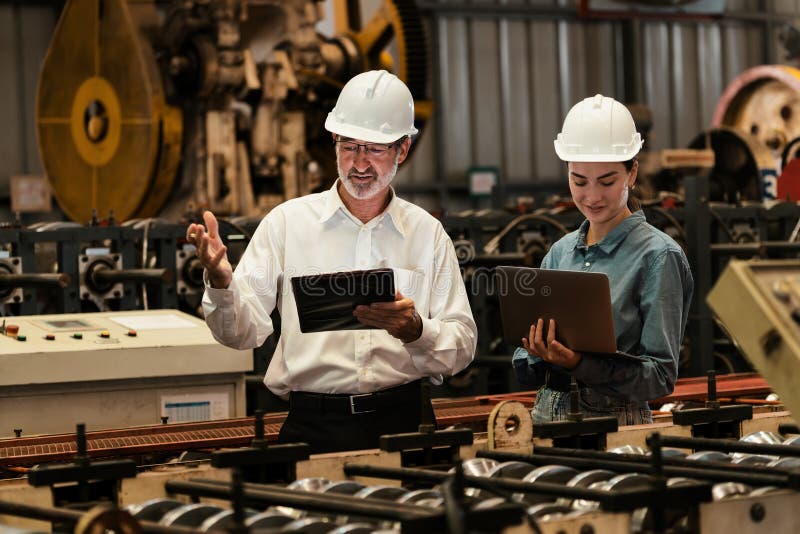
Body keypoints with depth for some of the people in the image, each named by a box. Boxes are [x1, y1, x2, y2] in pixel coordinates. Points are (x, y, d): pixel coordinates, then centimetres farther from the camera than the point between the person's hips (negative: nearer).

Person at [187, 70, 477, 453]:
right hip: (314, 427, -1)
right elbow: (243, 332, 2)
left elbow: (463, 346, 9)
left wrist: (415, 330, -11)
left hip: (402, 422, 1)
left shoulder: (427, 233, 12)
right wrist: (220, 282, -17)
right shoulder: (288, 221, 9)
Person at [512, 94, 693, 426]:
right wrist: (541, 358, -8)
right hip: (546, 420, 3)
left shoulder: (657, 256, -3)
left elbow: (662, 375, -6)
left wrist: (579, 364, -18)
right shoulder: (560, 252, 13)